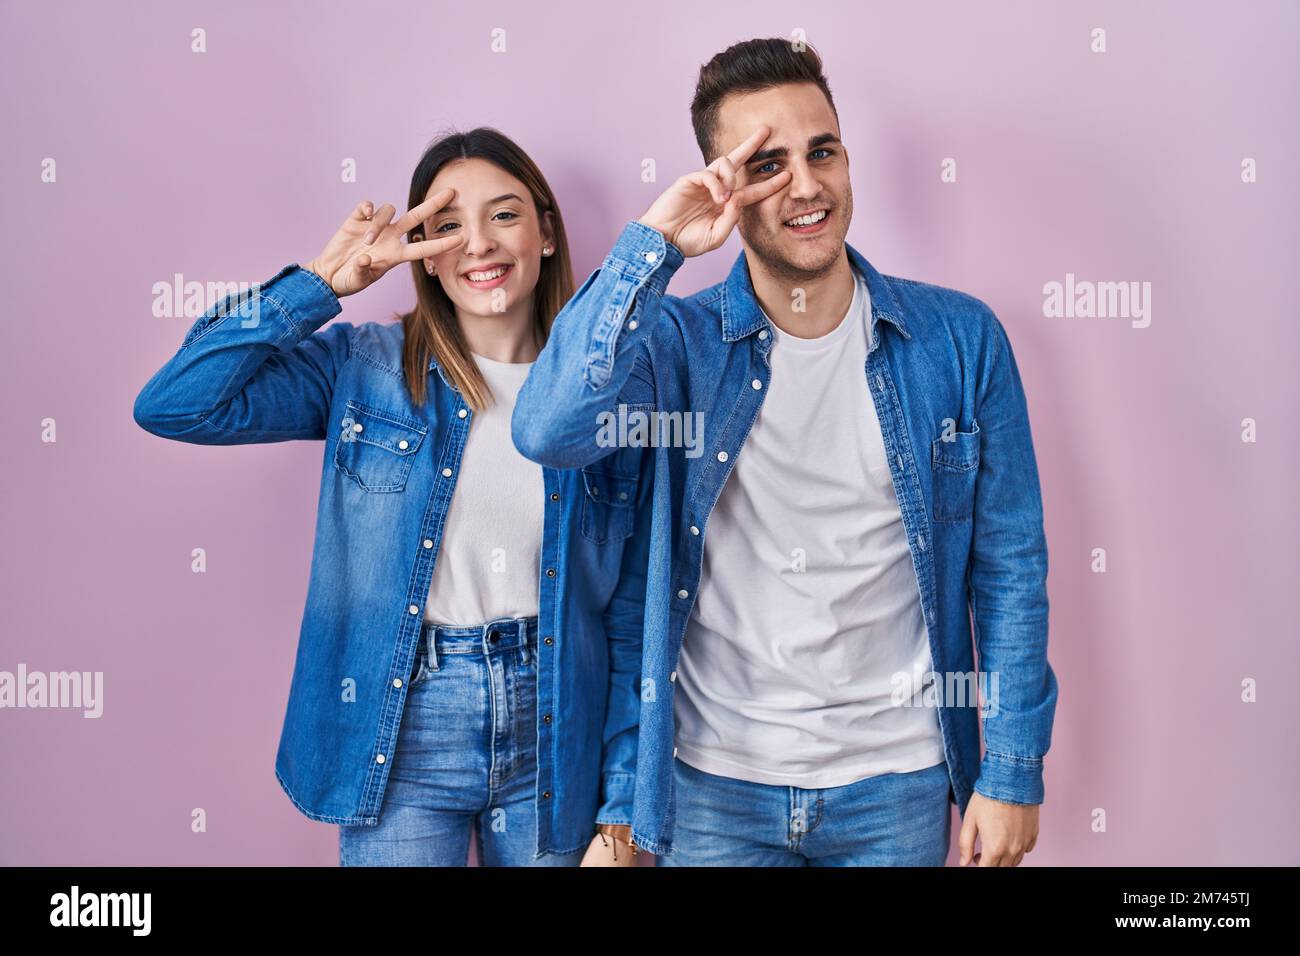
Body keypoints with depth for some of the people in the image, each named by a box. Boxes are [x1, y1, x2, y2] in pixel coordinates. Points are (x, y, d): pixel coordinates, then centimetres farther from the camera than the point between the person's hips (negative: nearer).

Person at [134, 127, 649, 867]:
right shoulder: (363, 368, -1)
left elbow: (632, 618, 0)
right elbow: (174, 405, -13)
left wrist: (623, 812, -1)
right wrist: (322, 281, -12)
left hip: (554, 736, 1)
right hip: (401, 734, -1)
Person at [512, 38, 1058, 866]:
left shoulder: (960, 339, -5)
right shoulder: (680, 340, -7)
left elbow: (1009, 567, -1)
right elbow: (550, 431, -26)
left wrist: (1013, 769, -2)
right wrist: (655, 244, -25)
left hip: (897, 782, 1)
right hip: (717, 783, 0)